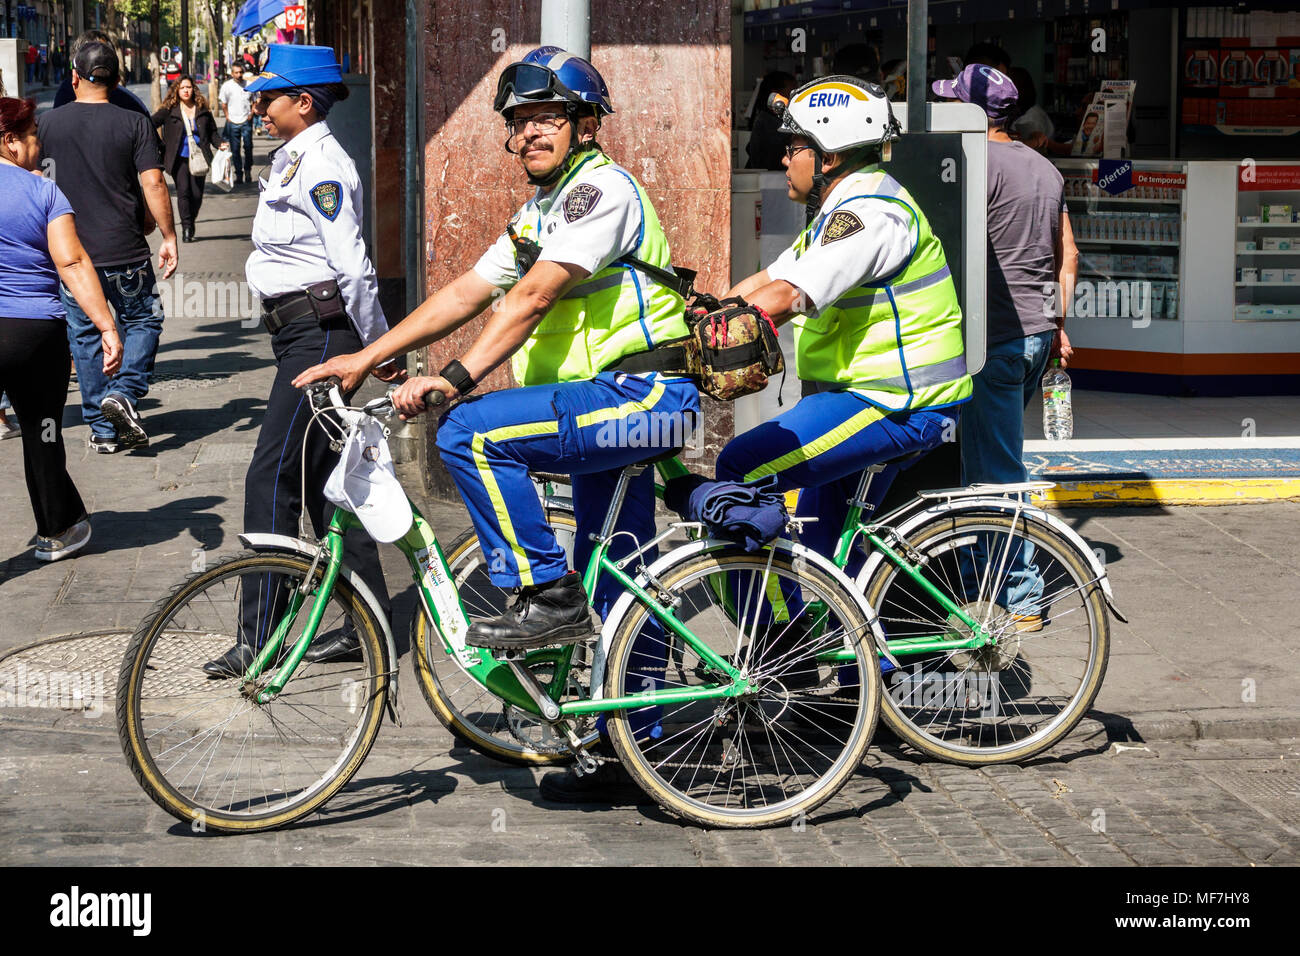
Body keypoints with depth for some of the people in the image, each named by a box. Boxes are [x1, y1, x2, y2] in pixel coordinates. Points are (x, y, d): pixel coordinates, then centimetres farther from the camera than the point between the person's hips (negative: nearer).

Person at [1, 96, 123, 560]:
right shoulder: (44, 192, -2)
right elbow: (73, 264, -10)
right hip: (38, 332, 0)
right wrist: (107, 327, -11)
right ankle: (57, 531, 29)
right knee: (41, 432, 15)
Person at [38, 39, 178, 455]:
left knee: (84, 335, 11)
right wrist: (168, 237, -3)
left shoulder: (47, 123, -1)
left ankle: (103, 429, 12)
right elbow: (153, 184, -10)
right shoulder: (134, 124, -6)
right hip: (125, 250, -1)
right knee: (142, 321, 16)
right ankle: (124, 392, -8)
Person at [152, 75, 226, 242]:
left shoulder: (203, 111, 8)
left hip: (198, 157, 2)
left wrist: (219, 144, 0)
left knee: (197, 194, 0)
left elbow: (212, 132, 16)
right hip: (179, 158, -2)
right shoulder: (169, 111, 1)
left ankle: (190, 223, 24)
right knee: (183, 191, -13)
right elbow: (151, 123, -4)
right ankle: (186, 228, -8)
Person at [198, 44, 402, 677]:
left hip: (321, 334, -10)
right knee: (319, 478, 11)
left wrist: (379, 350, -17)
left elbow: (352, 267, -20)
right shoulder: (292, 159, 15)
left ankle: (260, 637, -6)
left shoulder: (322, 166, -16)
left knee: (272, 477, -9)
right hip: (301, 334, 10)